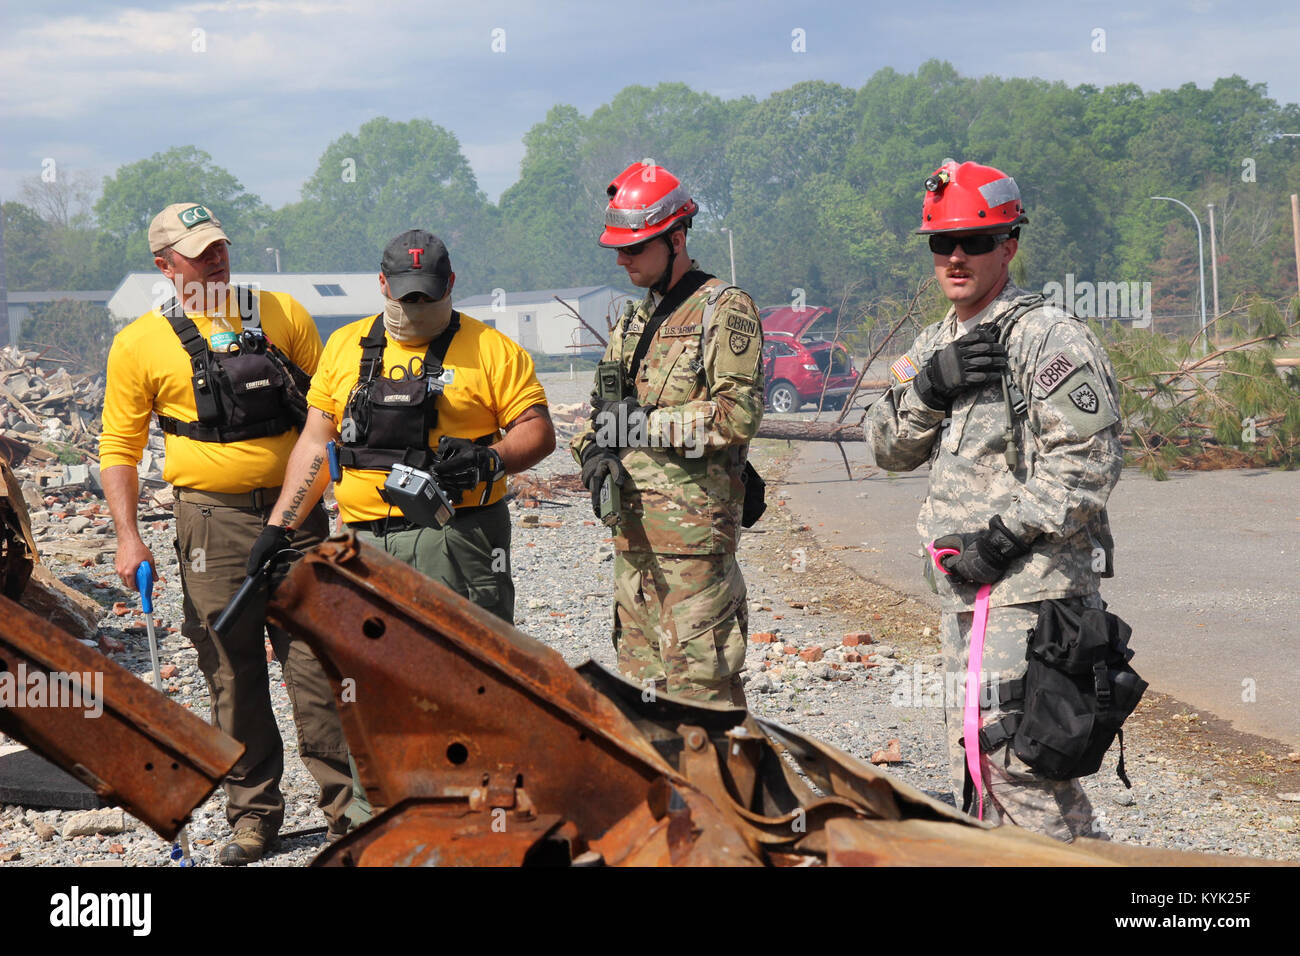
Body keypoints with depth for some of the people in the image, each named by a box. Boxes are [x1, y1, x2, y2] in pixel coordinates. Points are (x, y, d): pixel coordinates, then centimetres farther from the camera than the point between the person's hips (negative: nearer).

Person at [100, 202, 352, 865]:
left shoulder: (282, 314, 8)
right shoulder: (140, 344, 2)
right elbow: (119, 445, 5)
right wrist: (127, 535, -3)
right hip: (212, 522, -1)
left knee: (316, 661, -1)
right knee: (233, 673, 3)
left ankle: (347, 805, 7)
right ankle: (253, 815, 14)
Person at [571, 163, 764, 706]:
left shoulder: (723, 311, -5)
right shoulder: (631, 323, 21)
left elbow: (738, 414, -15)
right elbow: (602, 410, 23)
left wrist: (647, 423, -14)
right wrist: (596, 452, 1)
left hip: (693, 521, -8)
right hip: (631, 525, 8)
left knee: (698, 679, -10)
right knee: (640, 674, 10)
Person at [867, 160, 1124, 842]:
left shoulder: (1050, 339, -11)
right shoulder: (935, 345, 16)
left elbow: (1086, 461, -17)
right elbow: (889, 448, 10)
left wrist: (1006, 537, -19)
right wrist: (927, 388, -9)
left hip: (1032, 585, -9)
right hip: (962, 583, 9)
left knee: (1008, 744, -14)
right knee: (969, 745, 13)